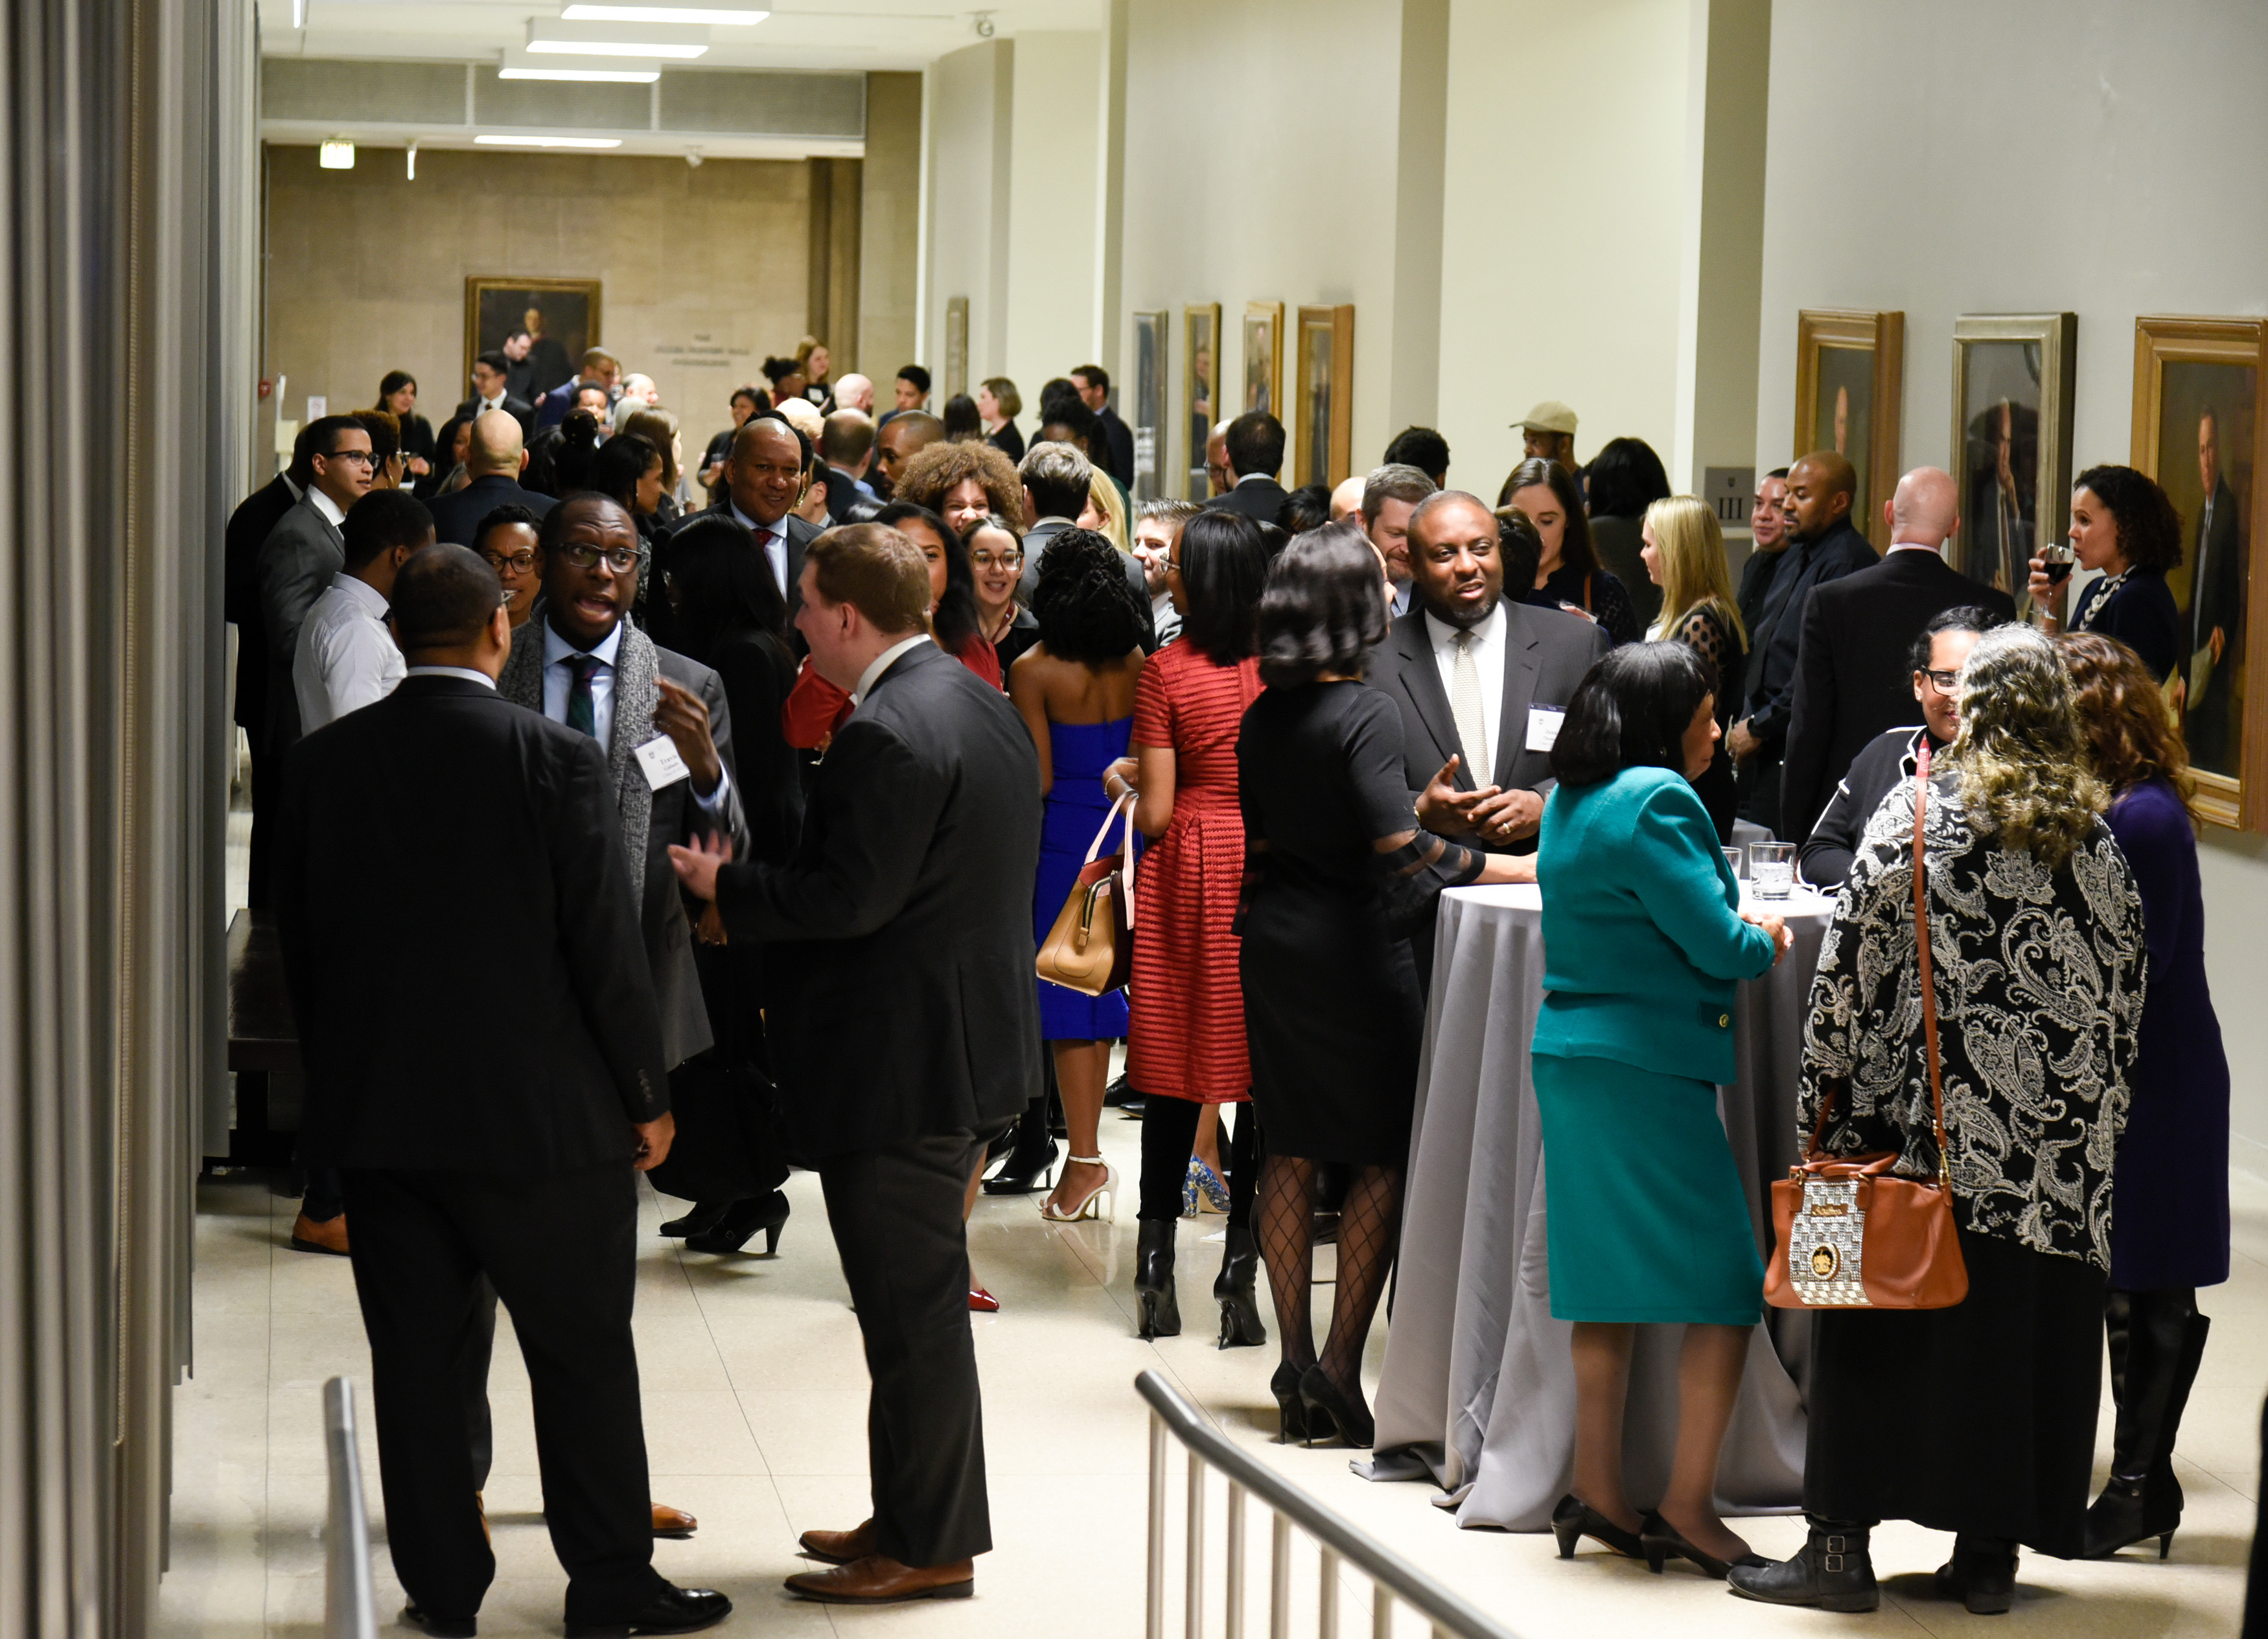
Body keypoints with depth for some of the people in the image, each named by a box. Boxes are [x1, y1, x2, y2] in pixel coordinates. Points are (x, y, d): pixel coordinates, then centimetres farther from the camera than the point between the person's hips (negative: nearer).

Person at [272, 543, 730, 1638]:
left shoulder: (324, 762, 0)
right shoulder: (554, 759, -12)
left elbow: (299, 940, 8)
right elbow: (605, 945, -11)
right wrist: (646, 1095, 0)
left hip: (378, 1116, 4)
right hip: (542, 1116, -4)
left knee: (417, 1356, 11)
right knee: (583, 1352, 7)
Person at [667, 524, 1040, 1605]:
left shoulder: (887, 734, -21)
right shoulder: (983, 706, 11)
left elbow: (849, 897, -24)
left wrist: (728, 887, -10)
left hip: (898, 1063, -10)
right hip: (971, 1048, 10)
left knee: (911, 1310, -1)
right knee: (924, 1302, 18)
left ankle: (929, 1546, 7)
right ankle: (918, 1518, 27)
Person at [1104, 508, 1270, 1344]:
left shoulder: (1167, 670, -9)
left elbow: (1156, 813, -9)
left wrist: (1124, 781, 11)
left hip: (1190, 874, -2)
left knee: (1175, 1076, 6)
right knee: (1265, 1071, 4)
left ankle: (1157, 1265, 9)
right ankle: (1240, 1267, 4)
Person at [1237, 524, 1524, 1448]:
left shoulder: (1261, 718, 6)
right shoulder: (1363, 714, -16)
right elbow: (1401, 848, -25)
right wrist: (1517, 869, -22)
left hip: (1272, 945, 7)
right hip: (1351, 951, -7)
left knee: (1290, 1152, 11)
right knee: (1382, 1156, 2)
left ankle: (1296, 1359, 14)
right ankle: (1340, 1365, -1)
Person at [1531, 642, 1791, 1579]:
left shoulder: (1570, 799, 13)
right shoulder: (1657, 801, -15)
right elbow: (1718, 945, -15)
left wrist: (1734, 930, 14)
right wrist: (1769, 940, 5)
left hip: (1571, 1057, 9)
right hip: (1648, 1067, -9)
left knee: (1612, 1273, 13)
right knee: (1725, 1284, -1)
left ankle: (1597, 1492, 15)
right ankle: (1687, 1506, -1)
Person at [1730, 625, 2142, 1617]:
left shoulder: (1919, 812, -5)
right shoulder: (2095, 836, 4)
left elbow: (1853, 954, -8)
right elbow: (2124, 984, 8)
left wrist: (1828, 1093, -1)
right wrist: (2098, 1112, 16)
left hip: (1933, 1119, -3)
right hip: (2061, 1135, 3)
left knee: (1886, 1328, 4)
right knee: (2026, 1327, 9)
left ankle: (1844, 1543, 6)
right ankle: (1989, 1552, 13)